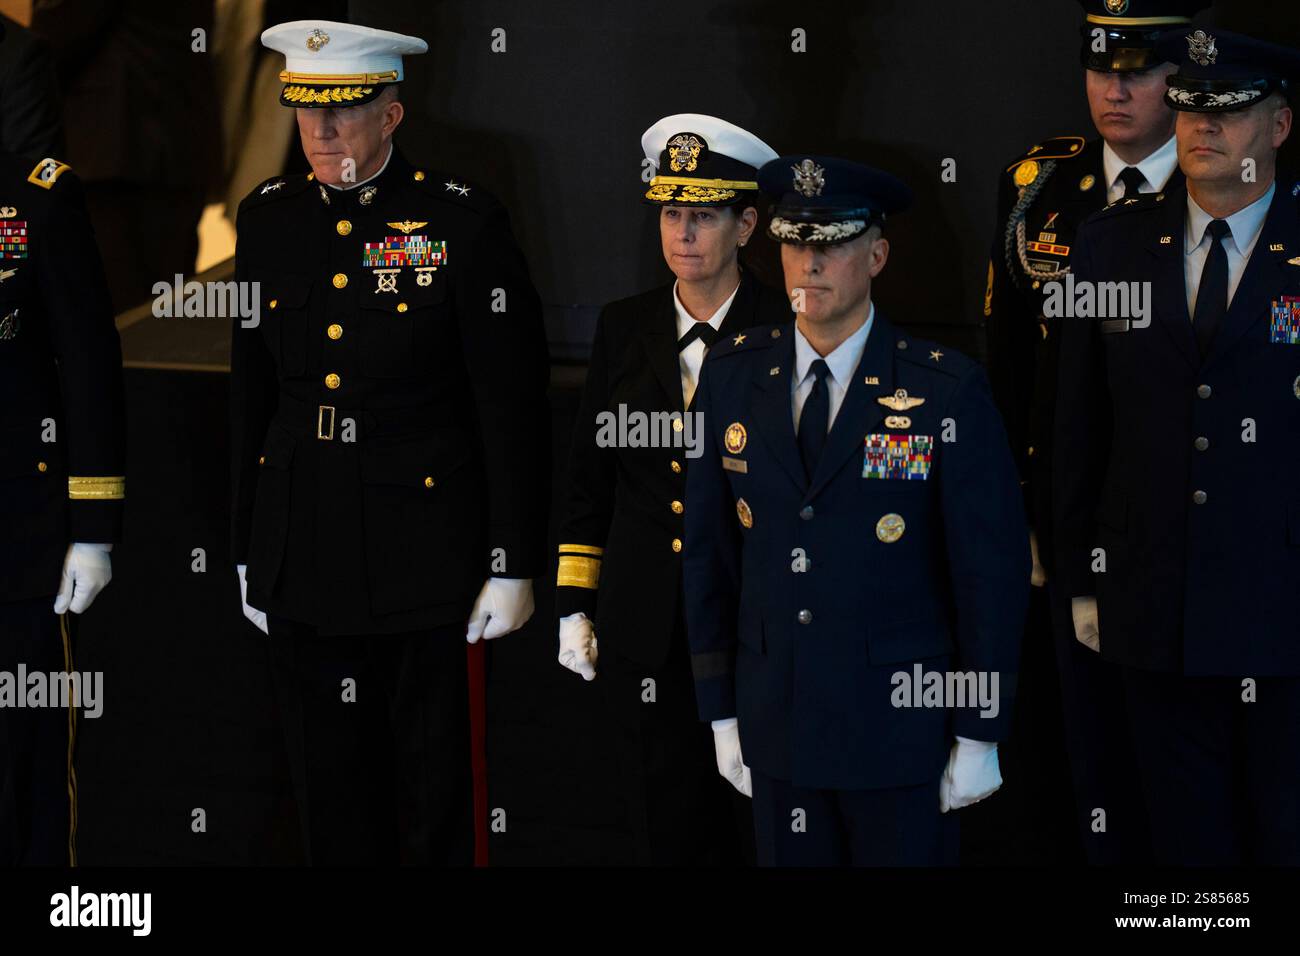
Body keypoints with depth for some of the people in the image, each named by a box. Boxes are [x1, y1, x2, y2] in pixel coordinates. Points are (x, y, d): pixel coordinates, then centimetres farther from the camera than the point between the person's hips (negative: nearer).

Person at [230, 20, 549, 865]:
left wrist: (514, 566, -10)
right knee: (333, 794, 10)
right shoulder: (268, 218, 6)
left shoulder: (464, 221, -8)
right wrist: (248, 553, 14)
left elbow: (513, 407, -7)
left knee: (434, 796, 4)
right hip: (305, 568, 4)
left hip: (426, 561, -4)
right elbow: (251, 396, 13)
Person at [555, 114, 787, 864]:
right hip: (646, 633, 4)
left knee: (765, 829, 5)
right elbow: (591, 479, 12)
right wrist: (575, 606, 9)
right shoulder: (624, 329, 7)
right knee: (668, 834, 10)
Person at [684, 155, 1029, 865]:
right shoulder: (732, 375, 1)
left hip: (901, 729, -3)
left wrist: (978, 738, -6)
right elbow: (709, 552, 7)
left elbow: (993, 571, -7)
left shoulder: (948, 391, -10)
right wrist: (721, 714, 7)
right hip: (776, 728, 3)